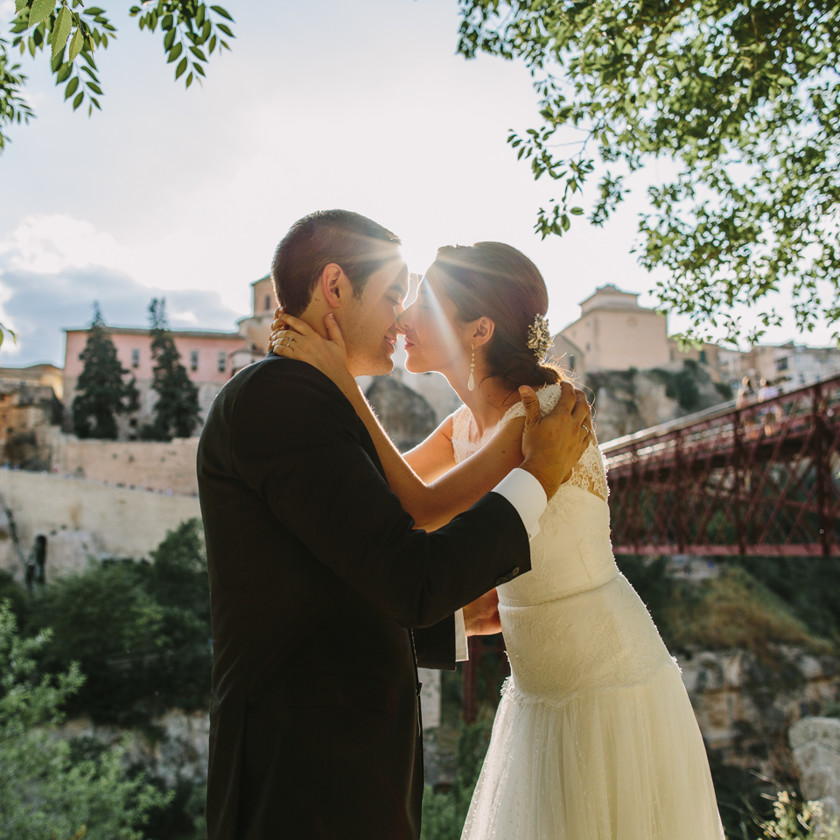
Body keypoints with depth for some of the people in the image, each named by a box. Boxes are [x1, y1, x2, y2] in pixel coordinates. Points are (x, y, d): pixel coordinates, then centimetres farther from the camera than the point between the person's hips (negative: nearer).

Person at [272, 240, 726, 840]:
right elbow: (389, 486, 12)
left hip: (610, 694, -8)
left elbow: (425, 509, -29)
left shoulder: (551, 412, -23)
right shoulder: (468, 422, 2)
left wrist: (344, 383, -27)